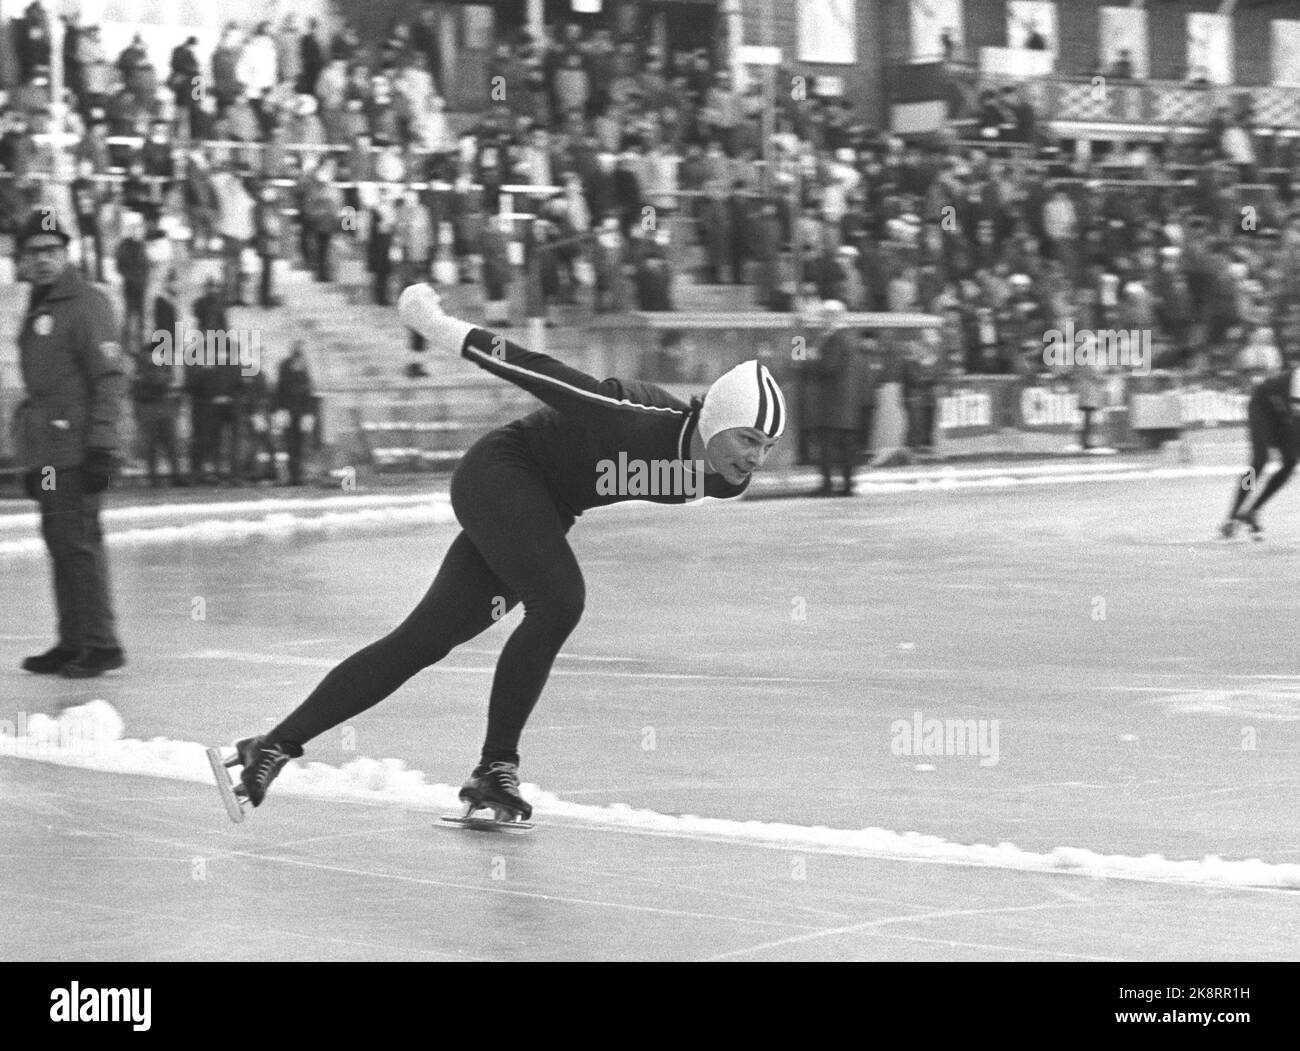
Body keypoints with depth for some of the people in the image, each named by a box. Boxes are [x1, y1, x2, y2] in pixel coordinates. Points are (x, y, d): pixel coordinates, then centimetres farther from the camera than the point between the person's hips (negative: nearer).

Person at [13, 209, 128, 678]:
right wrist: (29, 461, 23)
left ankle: (101, 644, -8)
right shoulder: (37, 311, 20)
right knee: (60, 544, 11)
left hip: (77, 449, -9)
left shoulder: (86, 303, -7)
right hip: (47, 453, 9)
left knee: (78, 542, -11)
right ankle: (72, 643, 17)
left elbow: (110, 377, -13)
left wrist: (102, 446, -19)